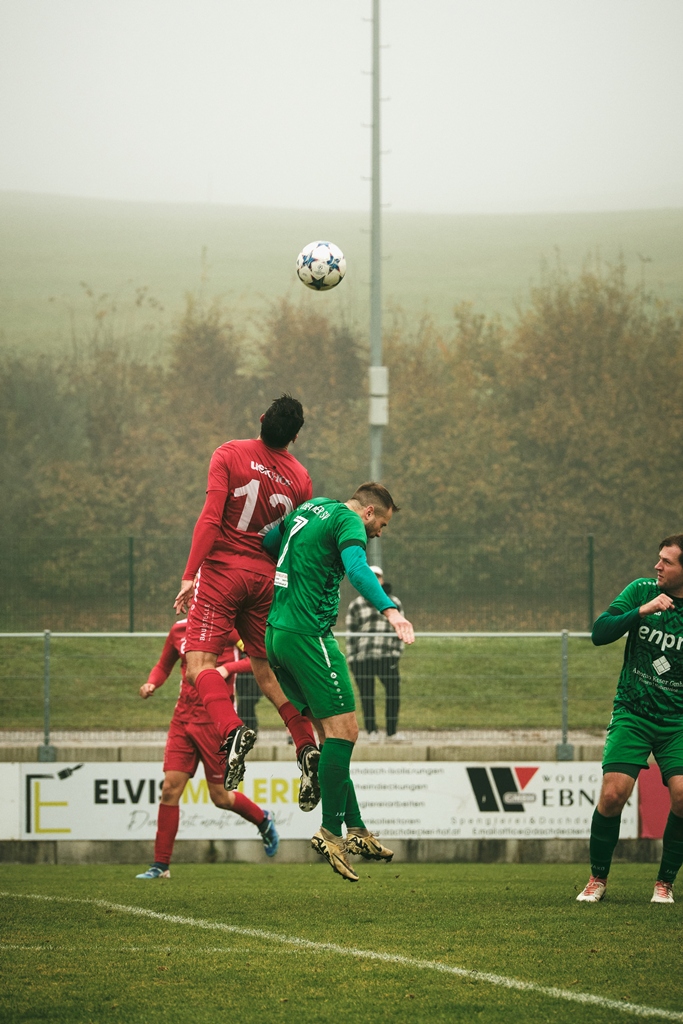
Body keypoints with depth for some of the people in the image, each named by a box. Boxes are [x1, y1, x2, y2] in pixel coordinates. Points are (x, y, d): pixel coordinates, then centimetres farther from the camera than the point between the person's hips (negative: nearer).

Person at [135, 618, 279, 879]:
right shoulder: (179, 630, 9)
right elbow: (164, 665, 22)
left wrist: (228, 668, -24)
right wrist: (151, 684, 2)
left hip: (214, 720, -4)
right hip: (183, 718, 4)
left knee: (220, 797, 3)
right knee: (170, 788, -6)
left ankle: (263, 820, 34)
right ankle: (160, 865, -1)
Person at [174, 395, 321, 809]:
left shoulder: (230, 455, -7)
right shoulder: (300, 478, 4)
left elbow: (210, 519, -13)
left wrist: (189, 576, -12)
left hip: (223, 570, -4)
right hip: (268, 577, 4)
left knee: (200, 661, -8)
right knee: (266, 669, 16)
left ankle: (232, 730, -33)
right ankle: (307, 746, 1)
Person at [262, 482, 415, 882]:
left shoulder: (308, 509, 20)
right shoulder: (348, 522, -7)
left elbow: (264, 546, 29)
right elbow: (357, 567, -27)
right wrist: (390, 609, -40)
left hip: (275, 634, 10)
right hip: (307, 635, -10)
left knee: (333, 731, 10)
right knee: (344, 729, -8)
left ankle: (356, 829, 8)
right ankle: (331, 831, -10)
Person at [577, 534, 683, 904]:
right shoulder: (642, 591, -4)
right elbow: (599, 633, -11)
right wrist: (642, 611, -23)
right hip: (632, 714, 0)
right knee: (613, 793, -14)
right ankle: (597, 878, 8)